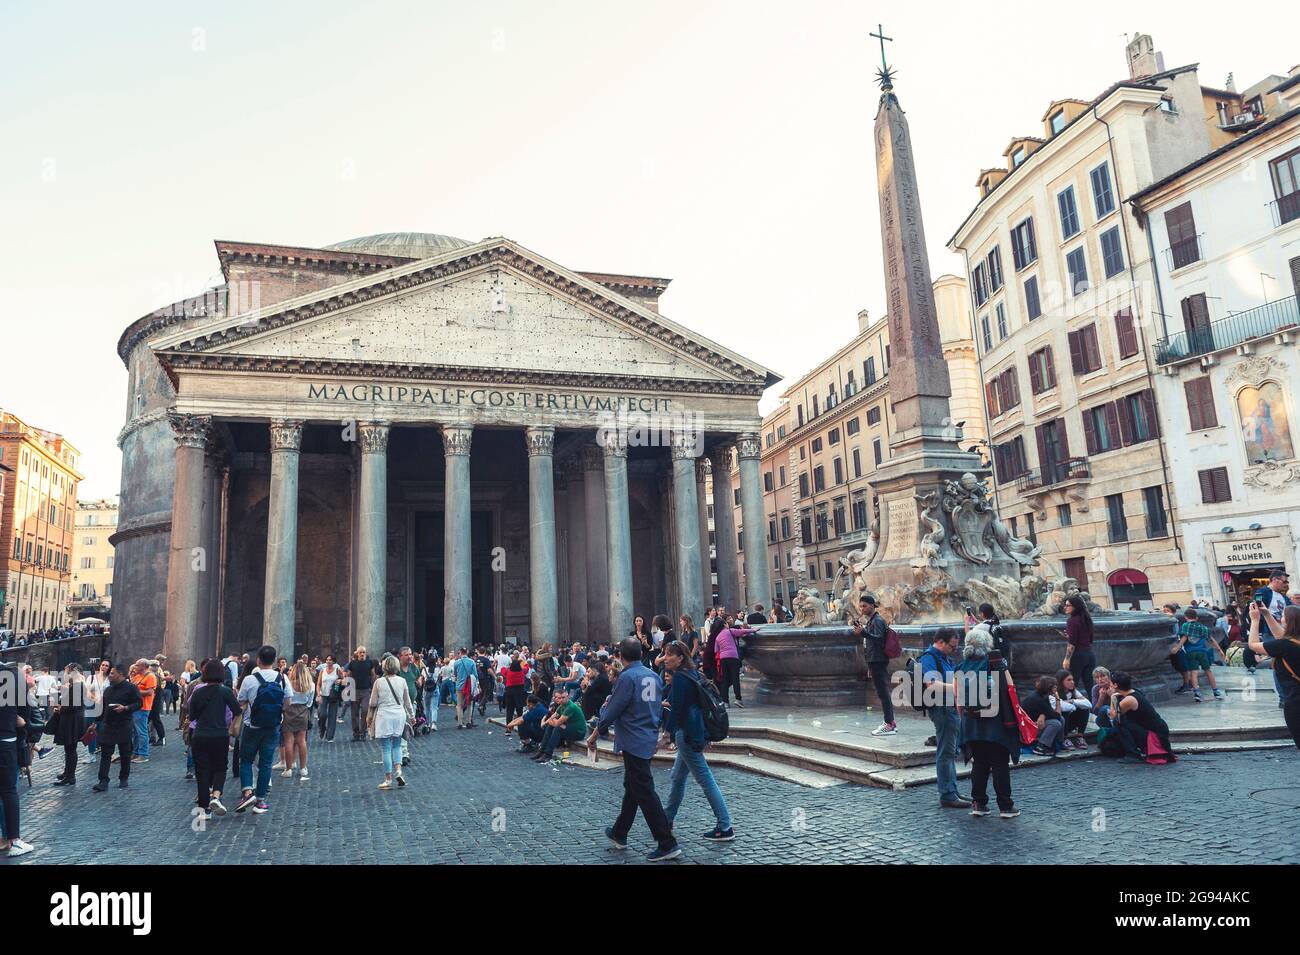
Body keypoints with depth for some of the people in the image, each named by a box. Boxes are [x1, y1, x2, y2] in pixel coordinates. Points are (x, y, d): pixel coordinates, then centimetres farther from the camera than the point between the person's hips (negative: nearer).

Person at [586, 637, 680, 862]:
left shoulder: (627, 677, -16)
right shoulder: (654, 676, 6)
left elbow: (613, 710, -15)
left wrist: (595, 734, -5)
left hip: (633, 742, -8)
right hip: (649, 739, 8)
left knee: (644, 793, -3)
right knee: (632, 787, 20)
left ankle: (667, 845, -2)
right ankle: (619, 834, 34)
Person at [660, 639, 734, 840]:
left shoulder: (680, 678, -17)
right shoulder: (692, 674, 10)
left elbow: (677, 708, -18)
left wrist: (668, 731, -9)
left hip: (686, 733, -10)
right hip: (695, 731, 10)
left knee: (705, 779, -6)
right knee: (678, 777, 20)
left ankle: (725, 827, -2)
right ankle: (667, 819, 34)